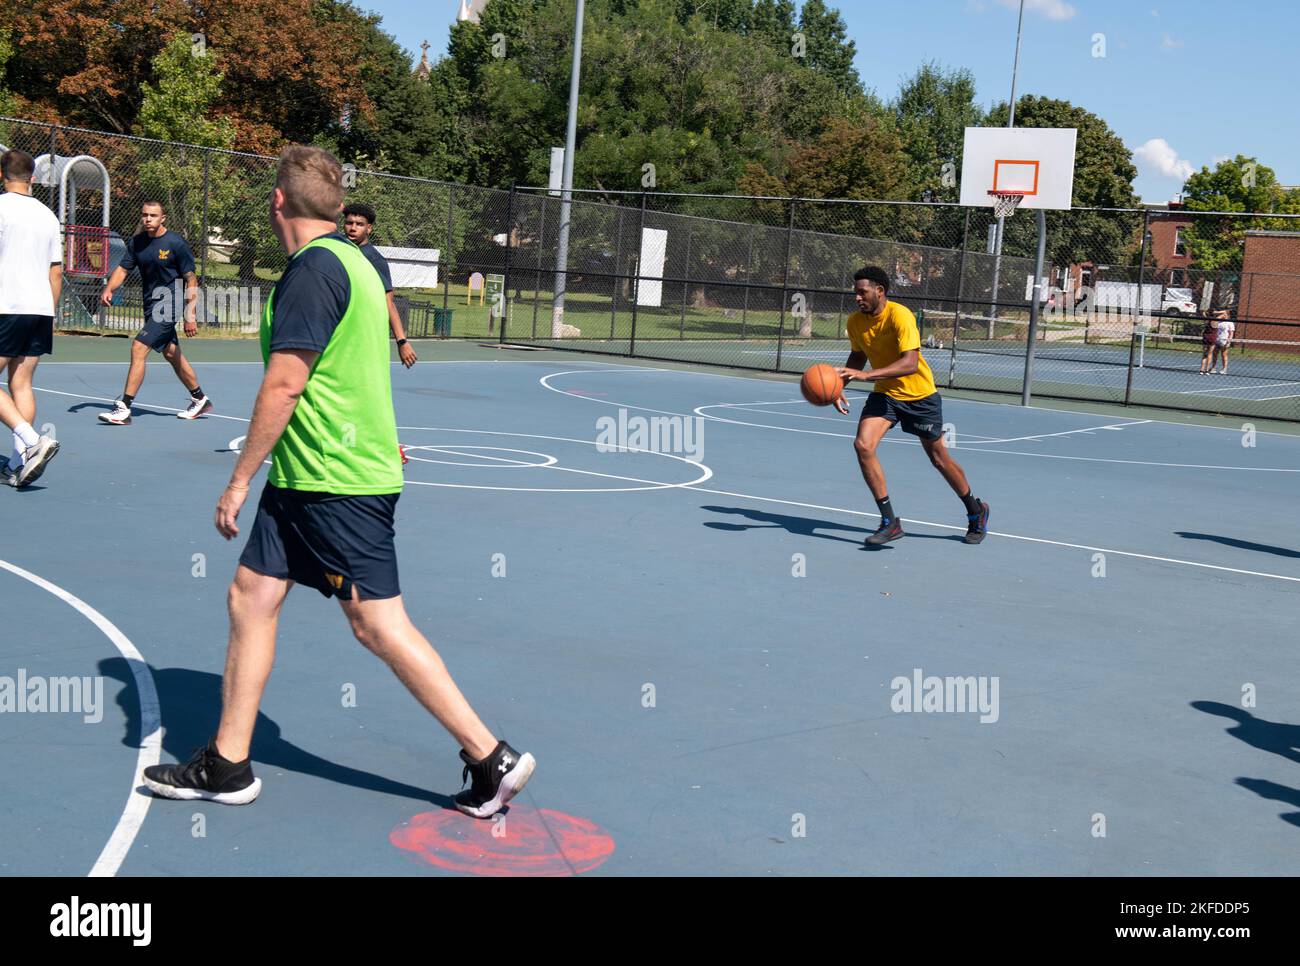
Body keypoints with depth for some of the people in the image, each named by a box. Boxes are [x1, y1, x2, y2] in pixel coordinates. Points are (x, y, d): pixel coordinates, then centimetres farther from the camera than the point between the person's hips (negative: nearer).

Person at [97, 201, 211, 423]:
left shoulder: (176, 243, -13)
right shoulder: (136, 242, 5)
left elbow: (191, 280, -11)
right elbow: (123, 269, 3)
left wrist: (190, 316, -15)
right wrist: (109, 289, -18)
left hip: (168, 305, -8)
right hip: (151, 305, 8)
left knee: (138, 349, -17)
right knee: (171, 354, 18)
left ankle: (124, 408, -15)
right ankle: (200, 401, 34)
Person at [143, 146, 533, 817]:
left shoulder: (312, 268, -16)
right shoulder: (350, 261, 14)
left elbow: (283, 387, -19)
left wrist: (239, 480, -13)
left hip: (338, 484, -10)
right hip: (303, 481, 10)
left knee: (379, 625, -5)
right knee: (251, 597, 11)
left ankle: (491, 759, 3)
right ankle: (226, 766, 20)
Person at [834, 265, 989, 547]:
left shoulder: (900, 316, -27)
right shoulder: (855, 322, -7)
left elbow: (910, 363, -37)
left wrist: (866, 375, -45)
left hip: (920, 395, -5)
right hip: (884, 394, 5)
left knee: (939, 459, 7)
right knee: (863, 445, -19)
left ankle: (976, 512, 33)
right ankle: (889, 522, -11)